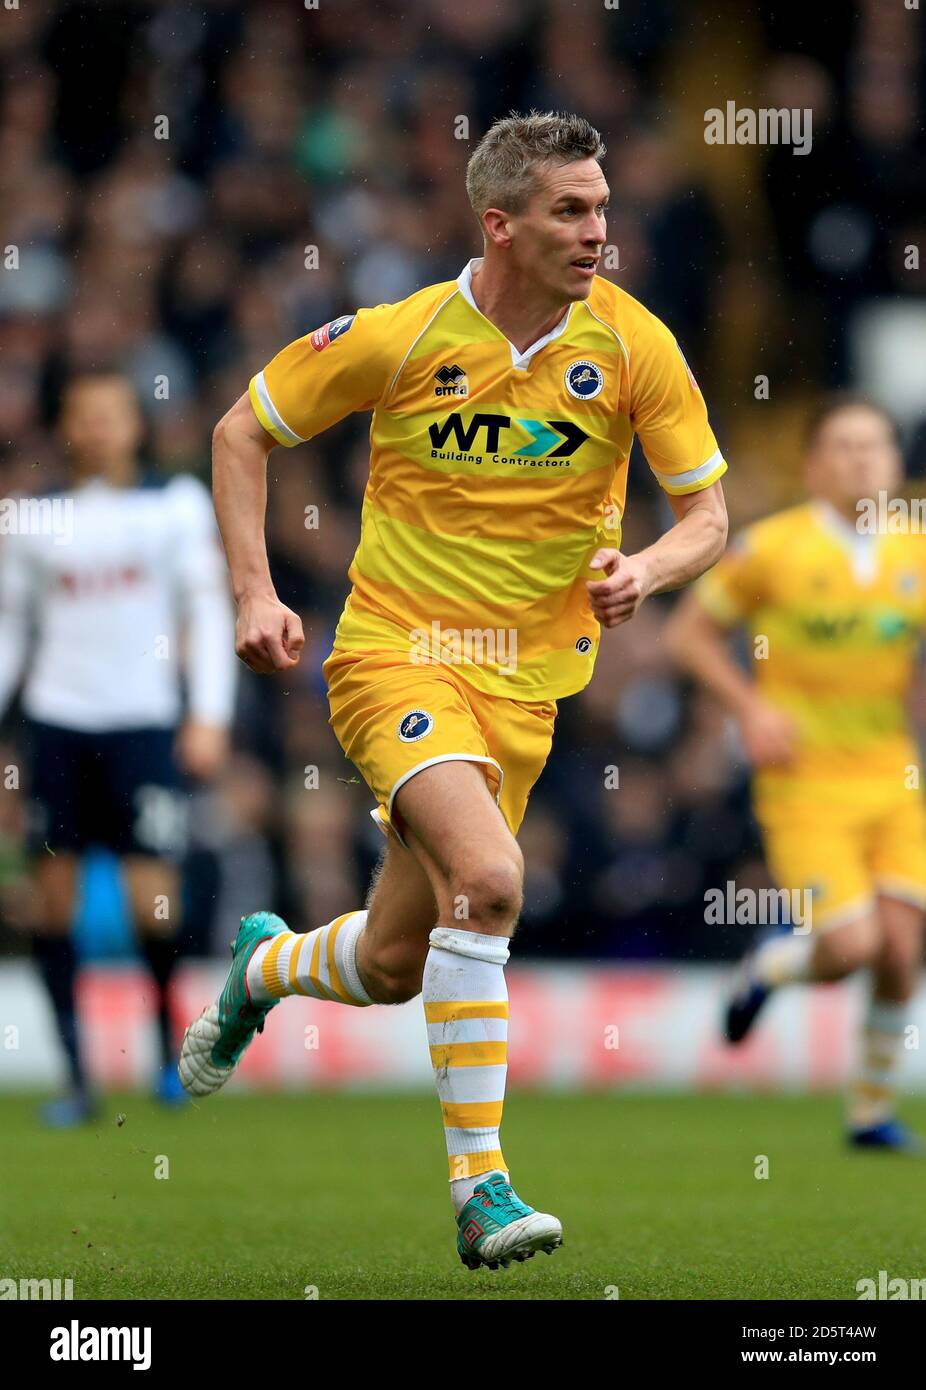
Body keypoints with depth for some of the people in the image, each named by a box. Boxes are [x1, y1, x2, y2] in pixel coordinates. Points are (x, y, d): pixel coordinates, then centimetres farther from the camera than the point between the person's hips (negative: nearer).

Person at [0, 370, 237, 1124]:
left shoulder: (178, 504, 5)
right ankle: (77, 1076, 5)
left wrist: (210, 715, -7)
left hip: (142, 723, -2)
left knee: (153, 903, -9)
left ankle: (171, 1040, 16)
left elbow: (211, 609, 2)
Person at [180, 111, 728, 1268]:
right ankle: (480, 1190, -23)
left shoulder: (633, 345, -6)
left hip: (525, 682, 4)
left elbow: (706, 514, 0)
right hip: (394, 655, -4)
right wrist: (254, 594, -6)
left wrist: (645, 571, -22)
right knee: (488, 876, -29)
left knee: (394, 967, 10)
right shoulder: (397, 337, -11)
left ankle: (264, 967, 47)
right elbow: (242, 432, 3)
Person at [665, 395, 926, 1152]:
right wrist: (751, 707, -9)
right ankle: (771, 965, 21)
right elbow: (690, 631, 2)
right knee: (851, 945, -15)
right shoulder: (771, 549, -7)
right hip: (806, 780, -4)